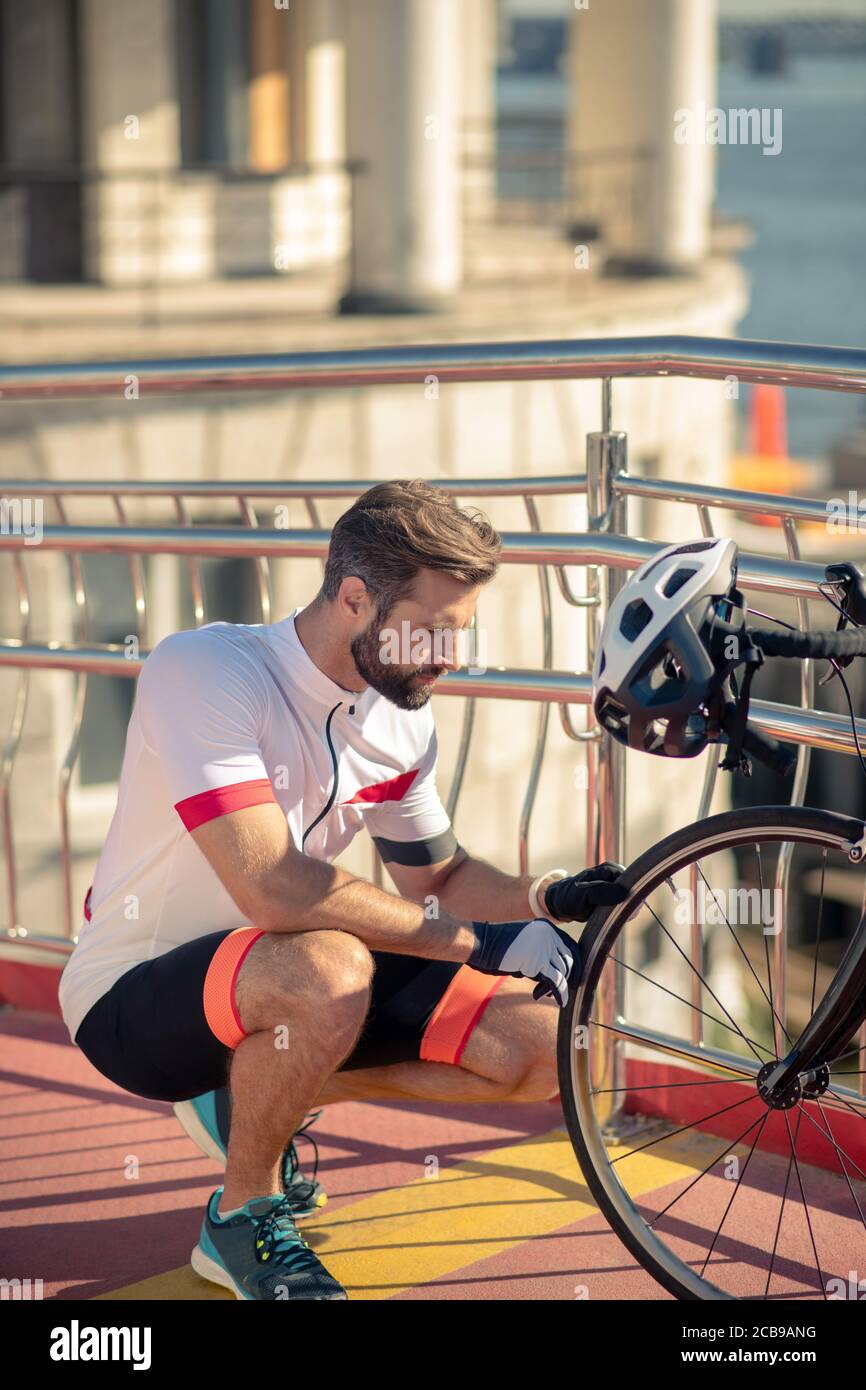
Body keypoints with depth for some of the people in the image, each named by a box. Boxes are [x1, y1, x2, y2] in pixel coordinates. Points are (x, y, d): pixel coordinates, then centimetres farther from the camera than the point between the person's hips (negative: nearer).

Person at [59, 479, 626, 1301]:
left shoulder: (401, 721, -1)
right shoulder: (203, 671, -25)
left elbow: (435, 876, 13)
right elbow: (272, 888, -34)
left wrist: (547, 898, -8)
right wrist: (476, 939, -28)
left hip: (291, 976, 8)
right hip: (134, 997, -7)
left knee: (542, 1049, -6)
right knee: (328, 968, -39)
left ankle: (261, 1095, 13)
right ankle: (241, 1216, -11)